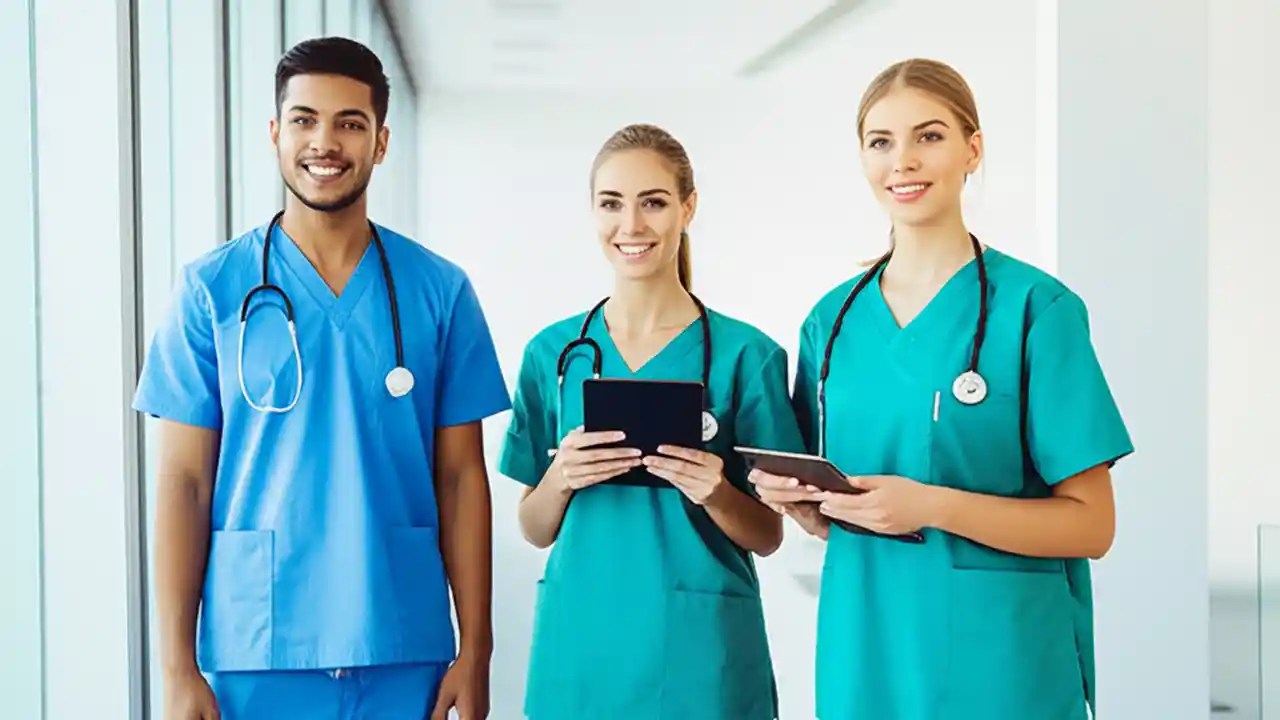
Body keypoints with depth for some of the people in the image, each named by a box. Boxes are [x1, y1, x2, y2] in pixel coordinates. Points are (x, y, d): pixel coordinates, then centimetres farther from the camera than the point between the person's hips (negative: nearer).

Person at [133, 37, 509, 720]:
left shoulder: (440, 291, 3)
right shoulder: (213, 288, 0)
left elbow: (460, 477, 4)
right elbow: (185, 480, 0)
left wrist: (475, 650, -1)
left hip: (404, 650, 1)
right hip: (254, 651, -1)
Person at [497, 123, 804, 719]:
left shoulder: (745, 354, -4)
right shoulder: (553, 352, 4)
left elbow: (767, 536, 1)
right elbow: (535, 531, 7)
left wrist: (714, 493, -18)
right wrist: (562, 477, -12)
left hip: (697, 647, -2)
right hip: (580, 641, 2)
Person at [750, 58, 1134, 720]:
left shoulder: (1034, 308, -7)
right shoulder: (833, 319, 7)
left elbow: (1090, 526, -10)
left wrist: (931, 506, -21)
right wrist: (799, 501, -6)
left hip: (996, 662, -4)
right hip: (863, 654, 4)